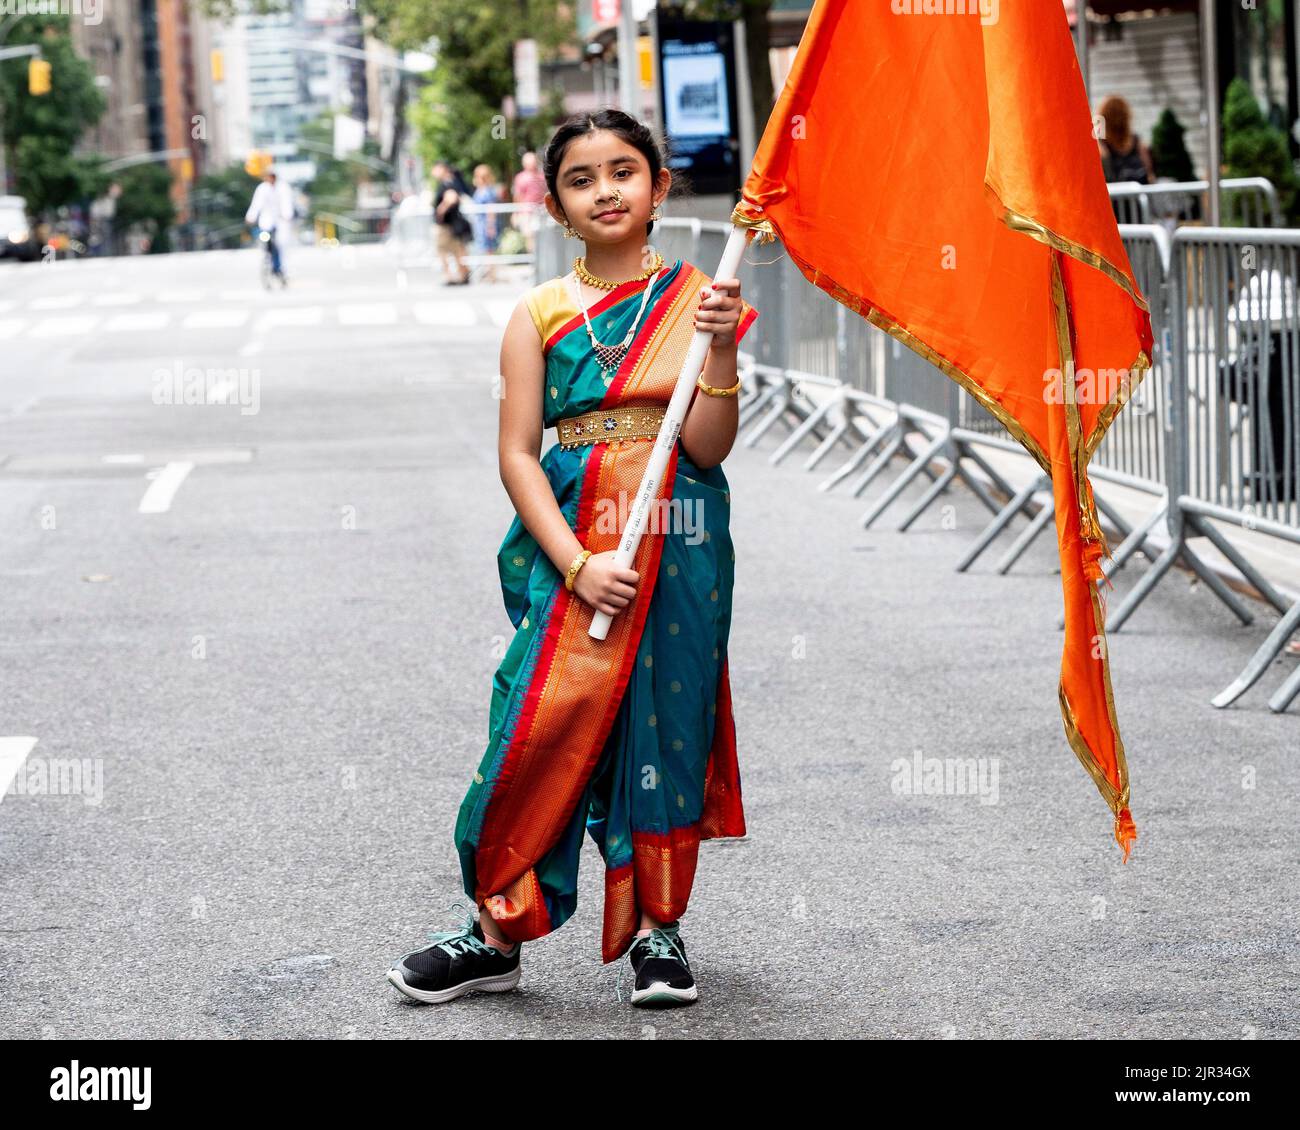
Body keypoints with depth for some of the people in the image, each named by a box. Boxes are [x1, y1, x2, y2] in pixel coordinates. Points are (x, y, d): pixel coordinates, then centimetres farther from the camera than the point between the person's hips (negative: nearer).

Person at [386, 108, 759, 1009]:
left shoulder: (696, 299, 1)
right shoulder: (540, 315, 3)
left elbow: (708, 446, -6)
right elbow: (517, 453, -2)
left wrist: (721, 346, -20)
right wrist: (577, 563, -12)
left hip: (678, 547, 0)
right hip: (571, 544, 0)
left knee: (665, 723, 5)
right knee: (544, 724, -5)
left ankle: (658, 928, 18)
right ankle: (497, 931, 4)